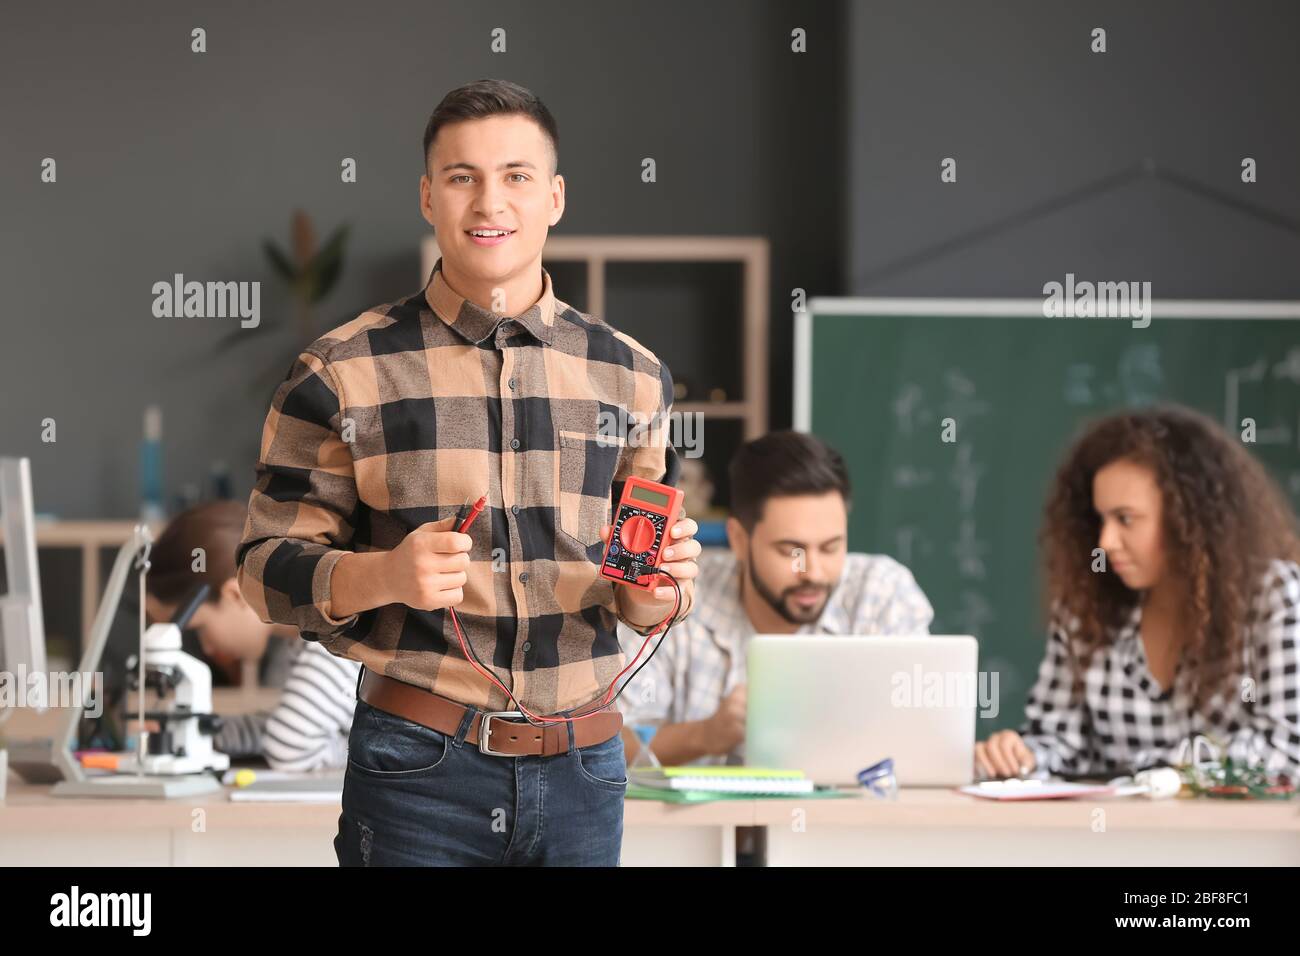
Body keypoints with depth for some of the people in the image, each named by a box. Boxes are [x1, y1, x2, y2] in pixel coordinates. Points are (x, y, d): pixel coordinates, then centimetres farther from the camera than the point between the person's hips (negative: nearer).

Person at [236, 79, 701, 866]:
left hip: (584, 771, 3)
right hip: (418, 769, -3)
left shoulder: (631, 376, 7)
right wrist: (383, 575, -21)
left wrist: (658, 591, -10)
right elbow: (270, 568, -2)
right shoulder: (340, 373, -2)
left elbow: (644, 591, 13)